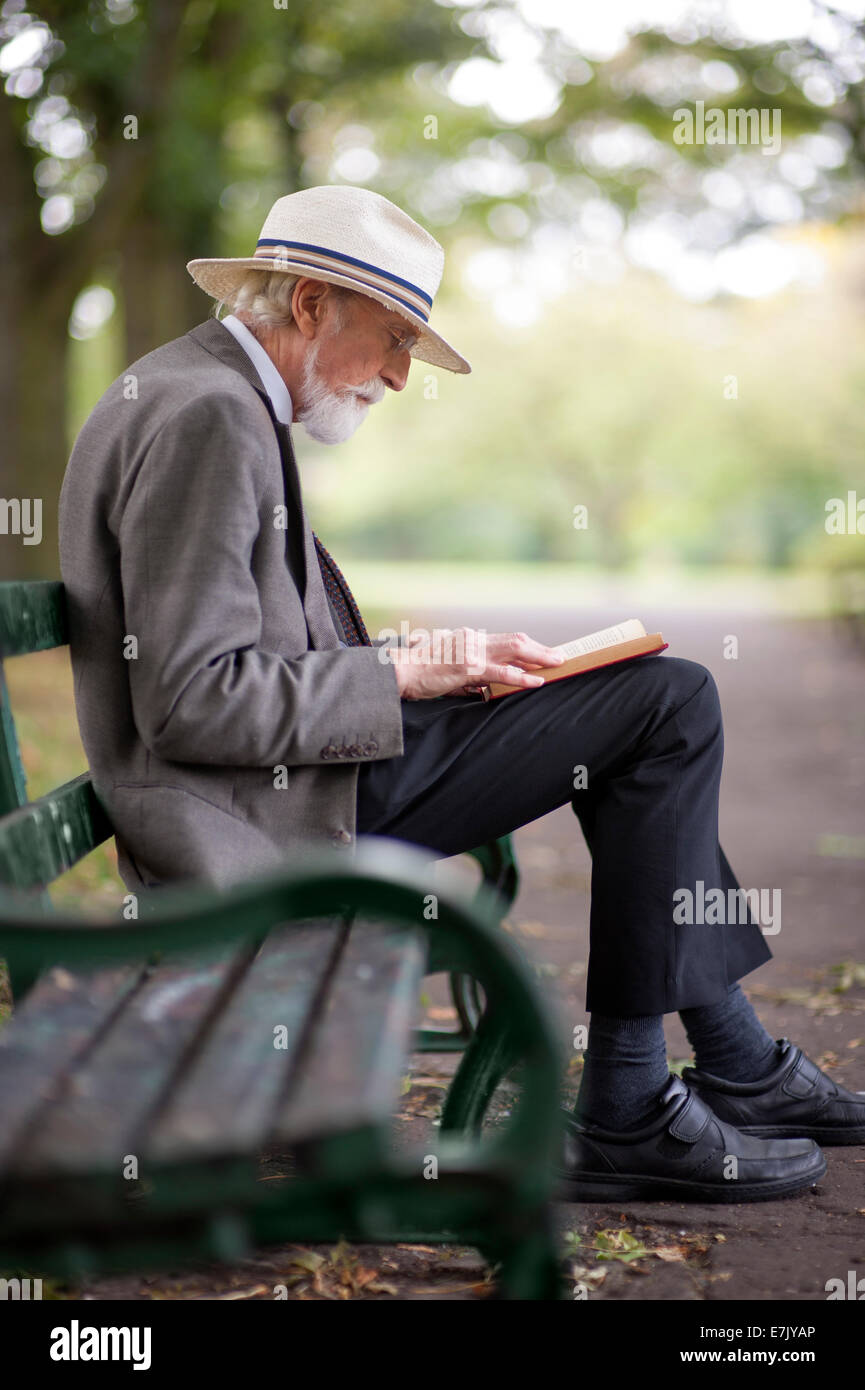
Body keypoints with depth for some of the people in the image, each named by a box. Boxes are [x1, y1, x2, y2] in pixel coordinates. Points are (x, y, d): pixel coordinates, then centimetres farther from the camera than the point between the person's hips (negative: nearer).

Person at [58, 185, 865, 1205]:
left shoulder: (214, 400, 17)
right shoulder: (206, 417, -17)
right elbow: (192, 702, -23)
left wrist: (430, 662, 7)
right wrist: (402, 674, -14)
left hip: (292, 770, 11)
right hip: (267, 823, -11)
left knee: (664, 696, 16)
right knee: (670, 704, -9)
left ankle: (736, 1060, 17)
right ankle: (628, 1114, -2)